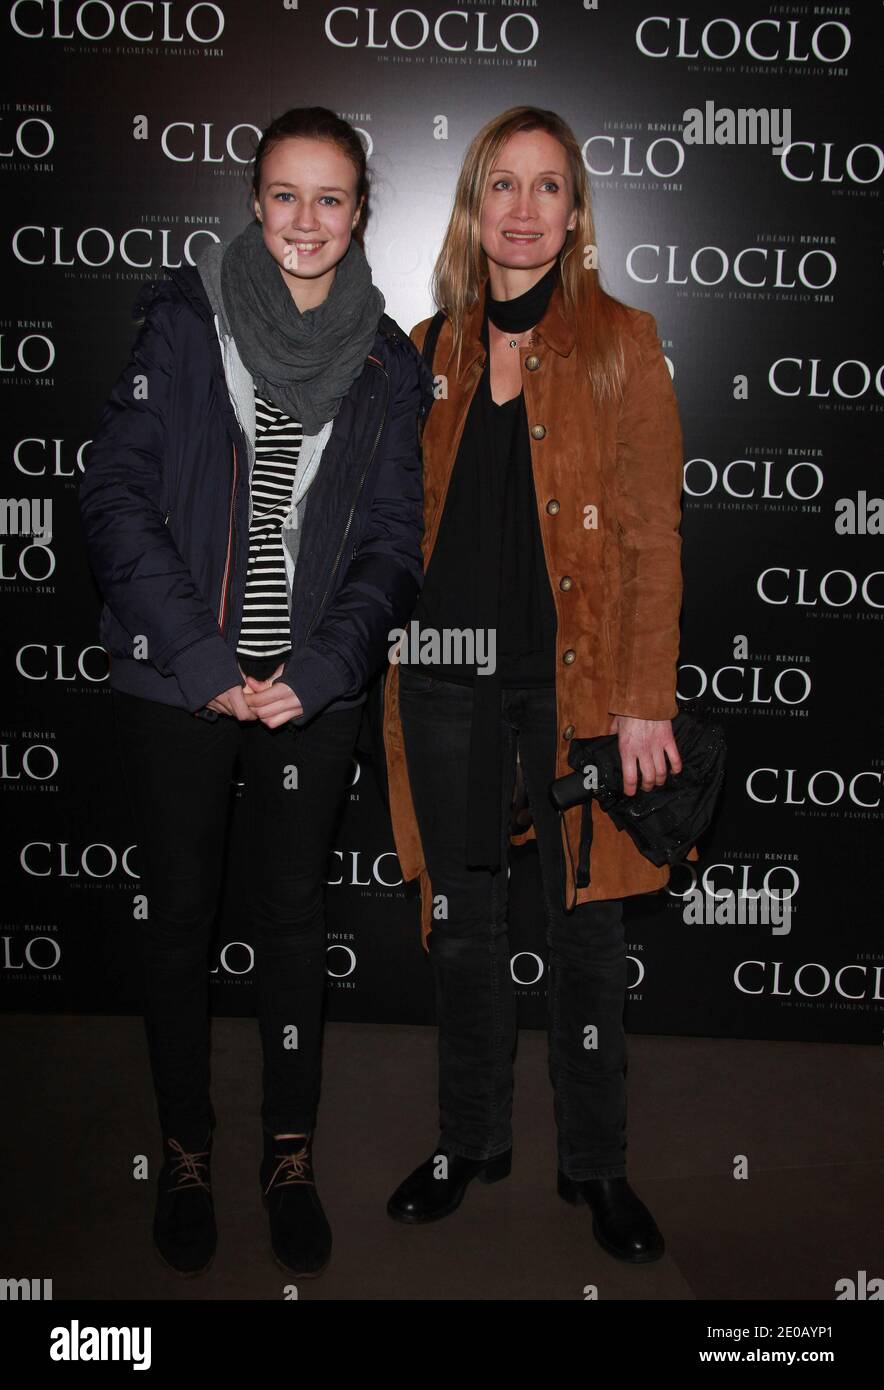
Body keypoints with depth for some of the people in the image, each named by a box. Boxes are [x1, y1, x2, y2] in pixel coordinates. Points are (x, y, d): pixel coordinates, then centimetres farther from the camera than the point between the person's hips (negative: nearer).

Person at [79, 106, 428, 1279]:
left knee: (293, 918, 9)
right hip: (176, 684, -1)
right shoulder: (184, 321, 0)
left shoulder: (386, 362, 5)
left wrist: (316, 674, -11)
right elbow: (116, 492, -6)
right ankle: (186, 1151, 27)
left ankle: (292, 1155, 26)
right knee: (180, 915, 8)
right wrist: (204, 663, -13)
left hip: (312, 690, 1)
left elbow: (393, 541, 3)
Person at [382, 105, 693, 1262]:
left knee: (587, 921, 5)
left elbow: (654, 538, -5)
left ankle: (595, 1160, 23)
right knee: (462, 916, 12)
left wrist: (646, 701, -11)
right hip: (445, 667, 3)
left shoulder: (620, 344, 0)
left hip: (574, 670, -3)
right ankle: (473, 1137, 30)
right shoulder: (429, 352, 10)